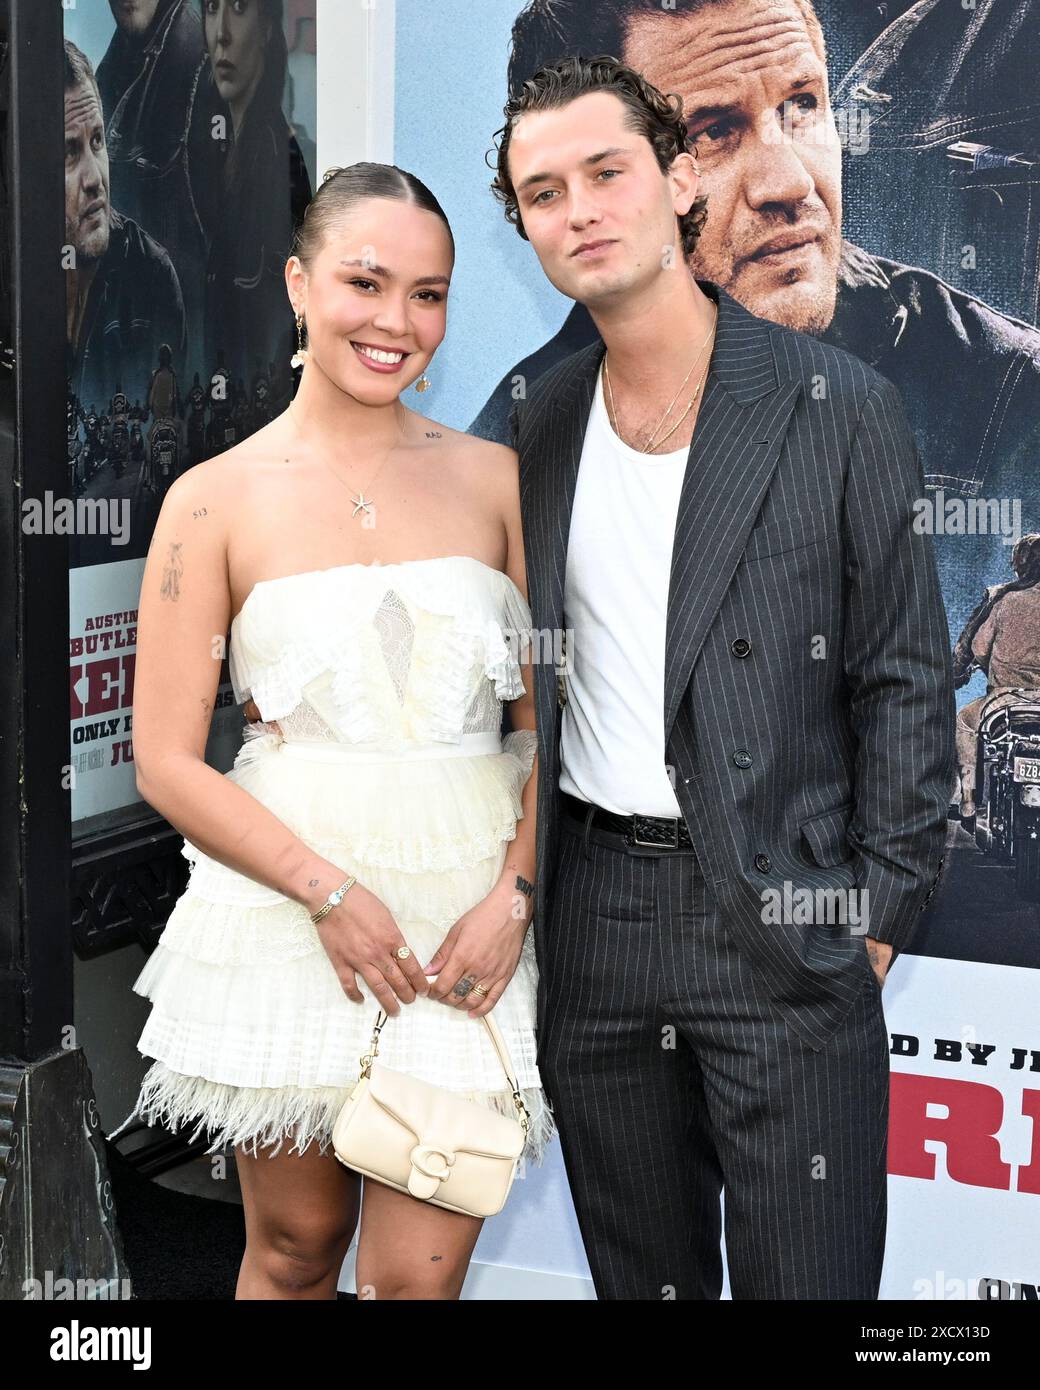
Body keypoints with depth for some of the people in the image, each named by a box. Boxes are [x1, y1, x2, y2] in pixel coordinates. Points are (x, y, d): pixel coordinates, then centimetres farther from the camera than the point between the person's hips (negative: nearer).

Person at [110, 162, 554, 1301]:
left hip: (468, 917, 1)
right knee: (294, 1248, 15)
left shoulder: (496, 479, 5)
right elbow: (166, 759, -3)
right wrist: (330, 890, -13)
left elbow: (549, 718, 6)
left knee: (417, 1273, 3)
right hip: (283, 909, -1)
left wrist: (513, 896, -8)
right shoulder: (219, 499, -2)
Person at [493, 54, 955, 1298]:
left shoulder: (839, 409, -6)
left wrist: (878, 913, -9)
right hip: (589, 907, 4)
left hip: (781, 918, -4)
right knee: (639, 1270, 17)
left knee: (803, 1275, 4)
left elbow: (904, 680, -5)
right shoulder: (535, 426, 7)